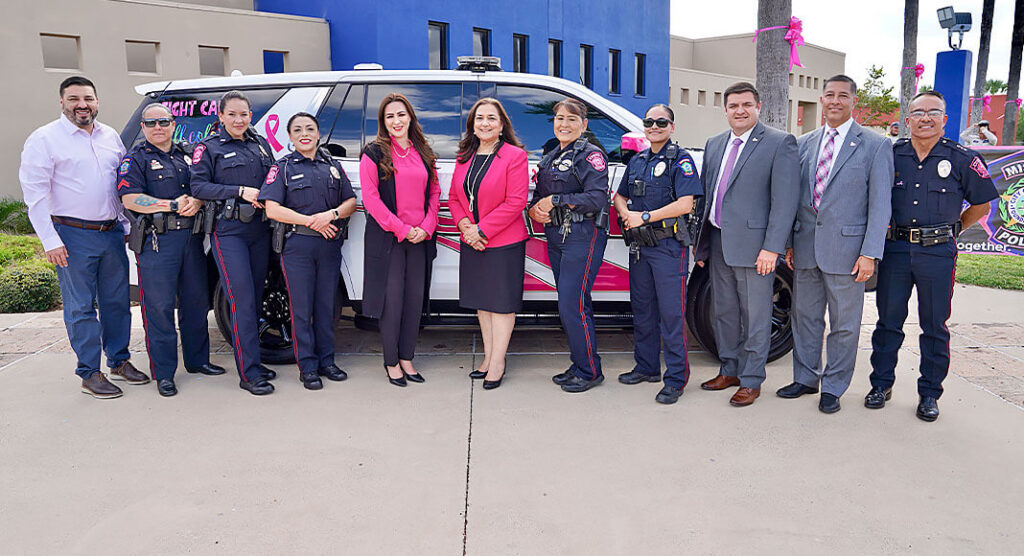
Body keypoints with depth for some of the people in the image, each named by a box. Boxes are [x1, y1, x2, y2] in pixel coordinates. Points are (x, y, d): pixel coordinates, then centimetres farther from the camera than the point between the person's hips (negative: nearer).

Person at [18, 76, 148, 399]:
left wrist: (127, 225, 14)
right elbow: (35, 193, -8)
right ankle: (90, 375, 9)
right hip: (73, 236, -5)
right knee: (80, 308, 1)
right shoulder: (44, 139, -5)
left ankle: (119, 362, 26)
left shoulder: (111, 136, 11)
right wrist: (50, 241, -14)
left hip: (112, 233, 5)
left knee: (116, 301, 12)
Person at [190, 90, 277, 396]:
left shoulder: (261, 144, 16)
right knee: (243, 300, -10)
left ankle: (252, 362, 22)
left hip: (260, 230, 5)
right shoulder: (209, 147, 1)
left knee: (256, 298, 10)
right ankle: (249, 373, -6)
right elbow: (198, 187, -7)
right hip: (228, 232, -5)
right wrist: (240, 191, -15)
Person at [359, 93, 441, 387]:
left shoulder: (423, 153, 12)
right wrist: (402, 229, -13)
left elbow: (434, 192, 12)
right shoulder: (374, 153, -2)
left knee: (415, 298, 8)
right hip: (387, 238, -4)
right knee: (392, 299, 0)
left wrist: (426, 227, -4)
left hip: (420, 239, 5)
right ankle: (391, 362, 13)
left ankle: (406, 358, 20)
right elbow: (371, 197, -9)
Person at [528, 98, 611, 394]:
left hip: (583, 236, -8)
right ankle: (580, 366, 22)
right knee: (572, 305, 12)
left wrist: (555, 201, -14)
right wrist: (534, 209, -1)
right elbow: (539, 196, 22)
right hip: (556, 237, 8)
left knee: (572, 305, -10)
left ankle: (590, 371, 3)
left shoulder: (591, 155, -6)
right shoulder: (549, 159, 18)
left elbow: (596, 199, -17)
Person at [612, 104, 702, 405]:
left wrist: (644, 217, -15)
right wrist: (626, 213, 0)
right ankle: (647, 367, 27)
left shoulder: (681, 160, -4)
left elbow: (685, 204, -14)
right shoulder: (637, 161, 16)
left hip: (668, 245, -7)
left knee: (671, 312, -5)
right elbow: (620, 196, 23)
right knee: (642, 309, 13)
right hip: (639, 245, 7)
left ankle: (676, 378, 2)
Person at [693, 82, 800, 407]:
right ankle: (730, 370, 31)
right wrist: (702, 243, 12)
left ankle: (751, 380, 17)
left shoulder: (779, 143, -6)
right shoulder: (714, 144, 13)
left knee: (755, 317, 4)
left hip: (754, 246, -6)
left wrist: (772, 247, -18)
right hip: (718, 245, 6)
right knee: (723, 313, 16)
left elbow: (785, 200, -12)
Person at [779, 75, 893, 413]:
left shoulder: (875, 147, -3)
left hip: (846, 249, -4)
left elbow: (880, 204, -7)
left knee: (844, 324, 7)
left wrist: (870, 253, -13)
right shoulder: (804, 144, 10)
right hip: (805, 248, 4)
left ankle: (833, 387, 21)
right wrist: (789, 242, 8)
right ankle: (805, 378, 29)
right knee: (805, 318, 14)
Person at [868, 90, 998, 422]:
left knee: (934, 326, 7)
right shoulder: (891, 155, 4)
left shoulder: (962, 159, 0)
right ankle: (881, 384, 20)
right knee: (888, 320, 7)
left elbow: (981, 204, 11)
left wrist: (952, 230, 7)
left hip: (938, 252, -1)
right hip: (895, 249, 1)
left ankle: (929, 393, 18)